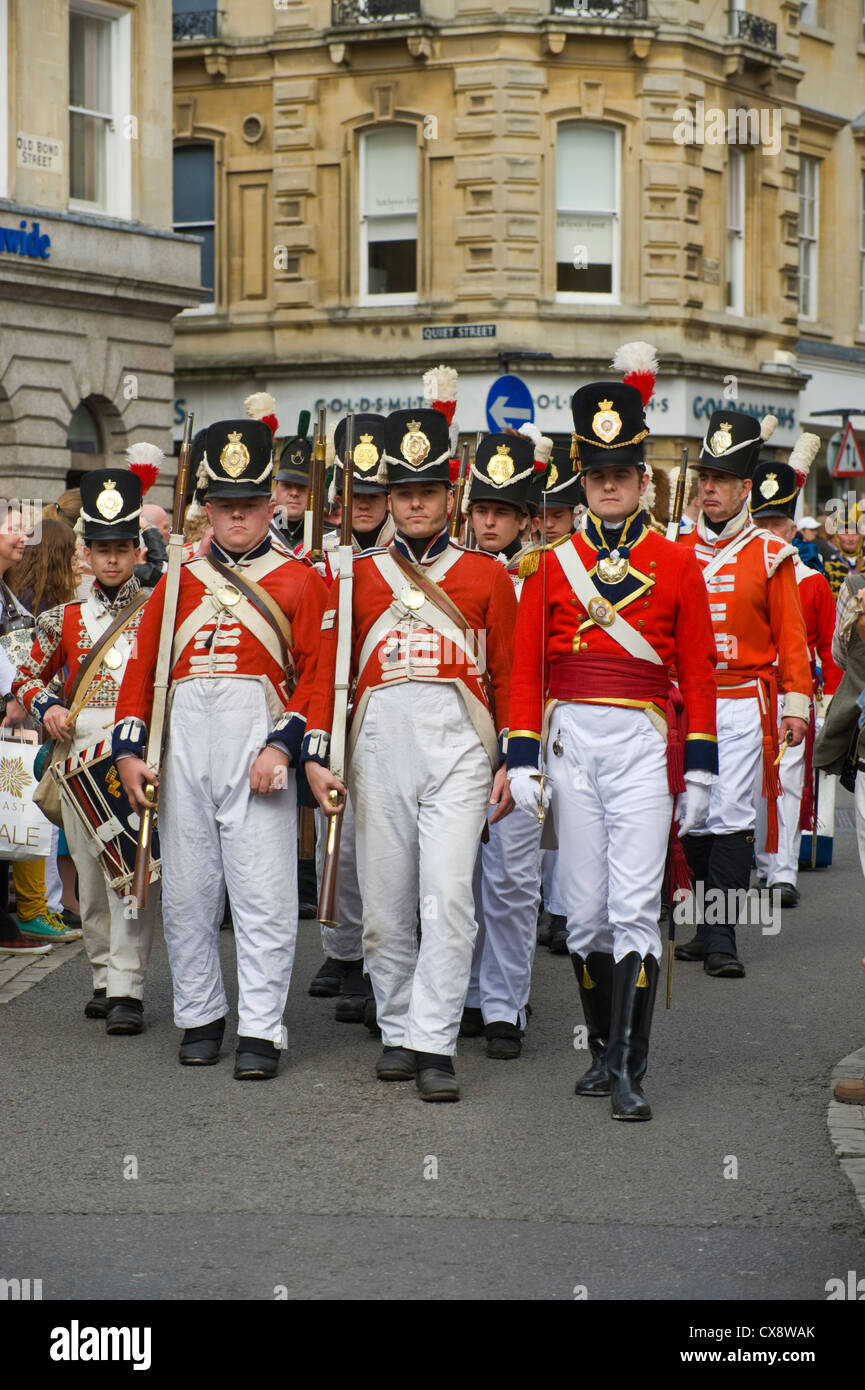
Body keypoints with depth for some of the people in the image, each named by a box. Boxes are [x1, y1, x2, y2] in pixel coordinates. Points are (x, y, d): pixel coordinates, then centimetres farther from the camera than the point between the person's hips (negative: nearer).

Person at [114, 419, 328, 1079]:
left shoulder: (299, 579, 6)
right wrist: (130, 748, 4)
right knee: (186, 887, 7)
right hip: (184, 735, 4)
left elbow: (317, 672, -1)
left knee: (263, 889, -5)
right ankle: (200, 1018, 18)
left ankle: (261, 1031, -3)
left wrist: (283, 746, -12)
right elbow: (142, 666, 14)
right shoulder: (180, 578, 16)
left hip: (257, 735, -4)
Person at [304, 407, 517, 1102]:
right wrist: (317, 755, 1)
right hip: (380, 742, 2)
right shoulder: (359, 576, 12)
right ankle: (398, 1035, 18)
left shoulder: (487, 576, 9)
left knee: (448, 896, -12)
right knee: (385, 902, 6)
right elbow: (329, 670, 10)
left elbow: (510, 677, 9)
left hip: (459, 740, -2)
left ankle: (435, 1046, -9)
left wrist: (512, 763, 3)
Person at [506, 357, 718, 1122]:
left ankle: (631, 1071, -9)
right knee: (586, 909, 6)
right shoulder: (553, 563, 7)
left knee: (635, 906, -10)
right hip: (572, 743, 2)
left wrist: (699, 770, -1)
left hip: (644, 746, -2)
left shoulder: (676, 563, 3)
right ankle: (604, 1051, 21)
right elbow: (526, 668, 6)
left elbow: (699, 673, 3)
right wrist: (523, 760, -2)